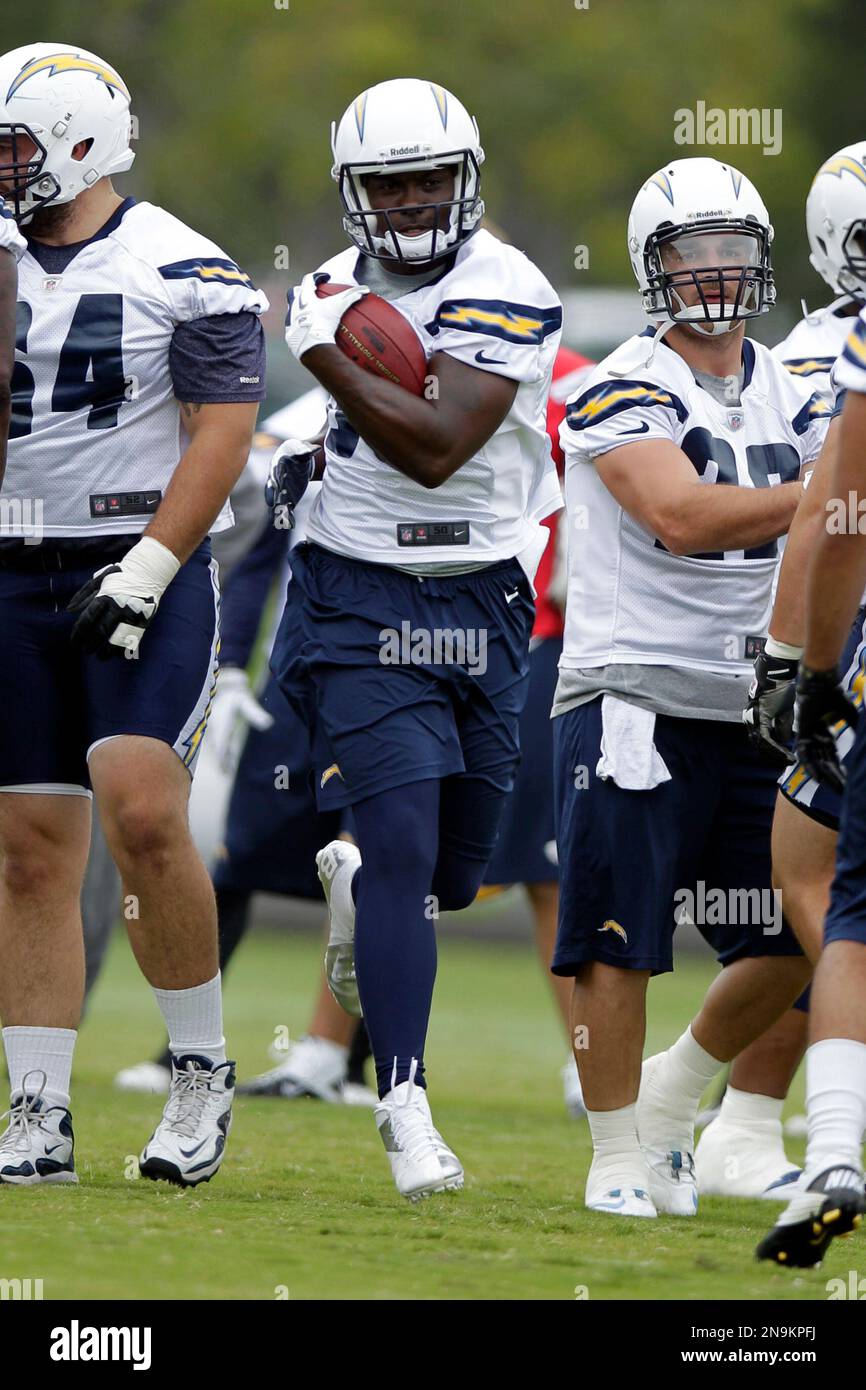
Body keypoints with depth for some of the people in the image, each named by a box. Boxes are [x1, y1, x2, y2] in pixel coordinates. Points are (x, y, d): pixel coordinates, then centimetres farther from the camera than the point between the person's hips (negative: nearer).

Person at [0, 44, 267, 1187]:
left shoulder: (183, 272, -6)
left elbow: (220, 438, -10)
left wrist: (143, 573, -17)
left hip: (148, 570, -6)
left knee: (142, 813, -21)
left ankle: (202, 1069, -4)